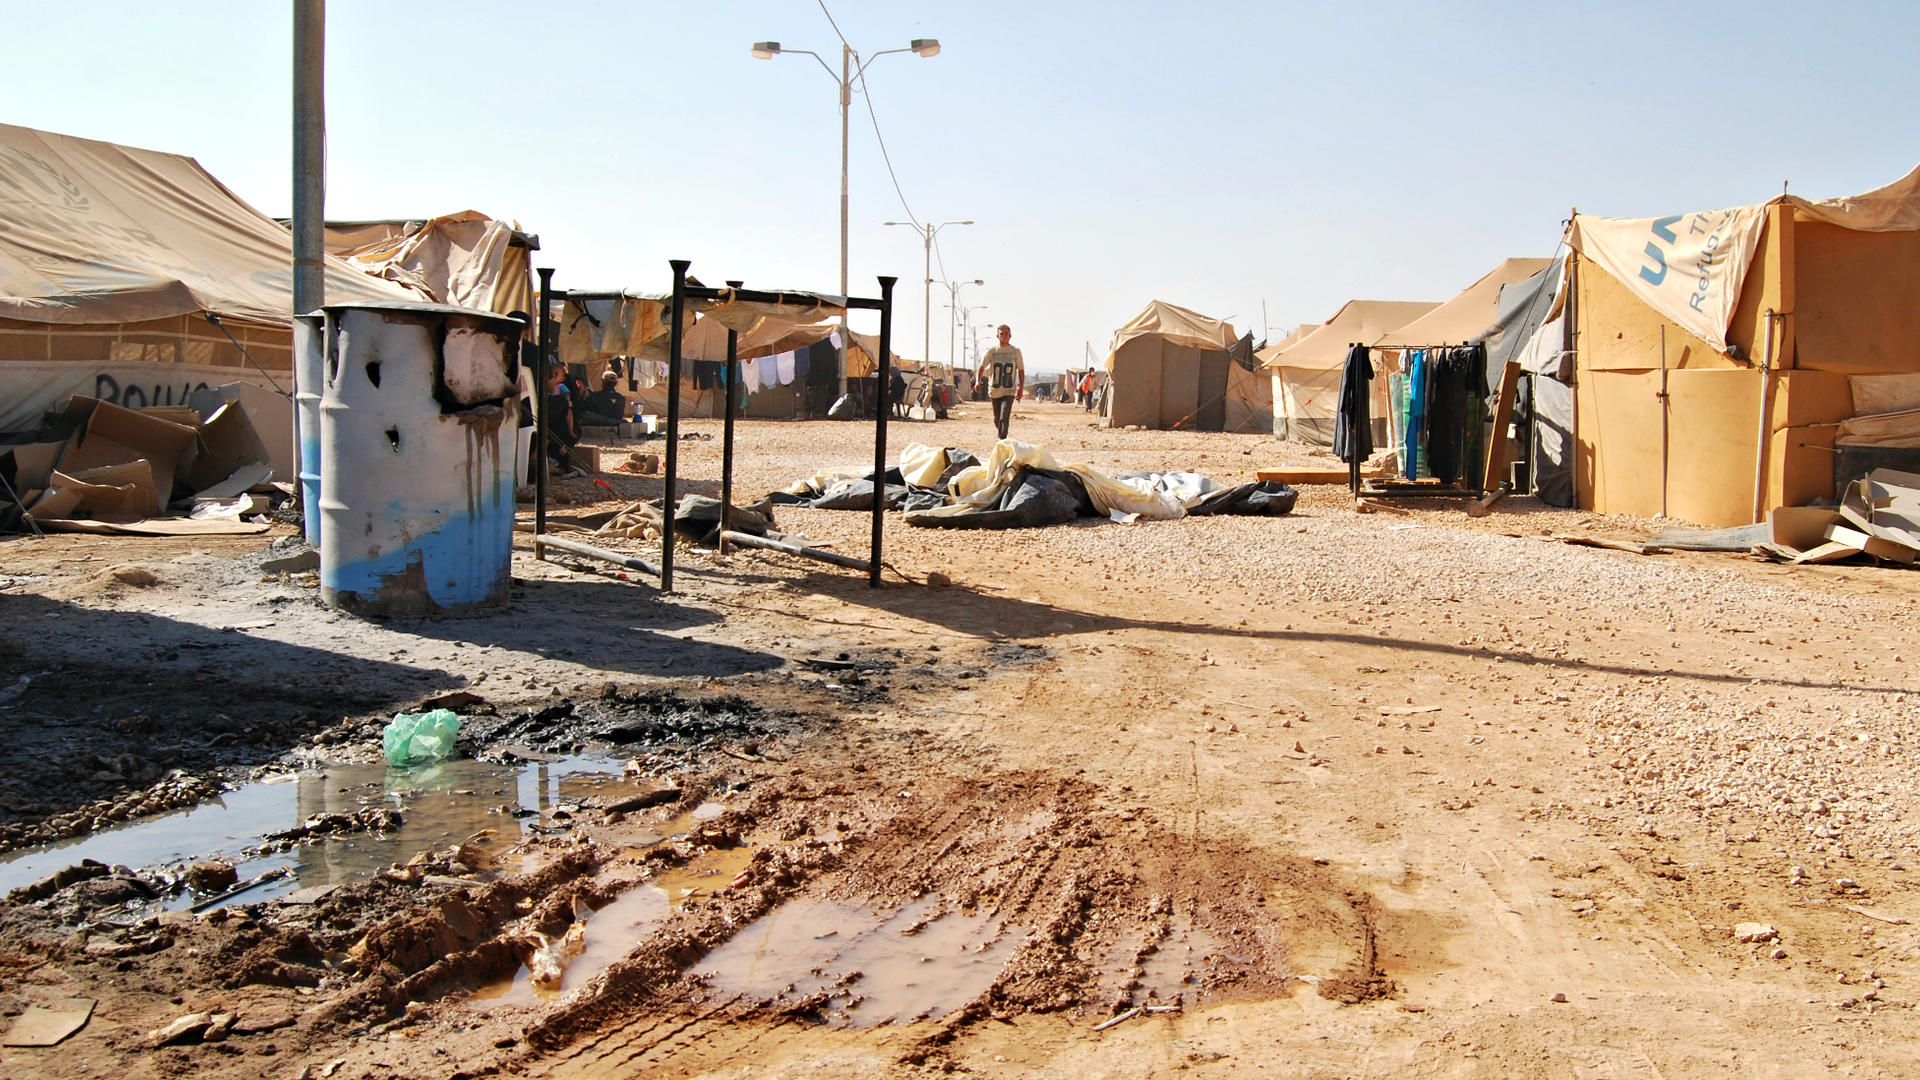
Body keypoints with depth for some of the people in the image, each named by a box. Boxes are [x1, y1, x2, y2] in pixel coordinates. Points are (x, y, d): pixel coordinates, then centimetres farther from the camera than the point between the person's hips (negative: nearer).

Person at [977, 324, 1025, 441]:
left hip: (1009, 391, -2)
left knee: (1004, 417, -18)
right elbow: (982, 367, 3)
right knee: (997, 418, 10)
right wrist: (978, 381, -14)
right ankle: (1001, 435, 35)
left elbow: (1021, 370, 8)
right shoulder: (991, 351, 2)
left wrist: (1021, 388, 1)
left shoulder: (1016, 352, 3)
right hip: (994, 390, 2)